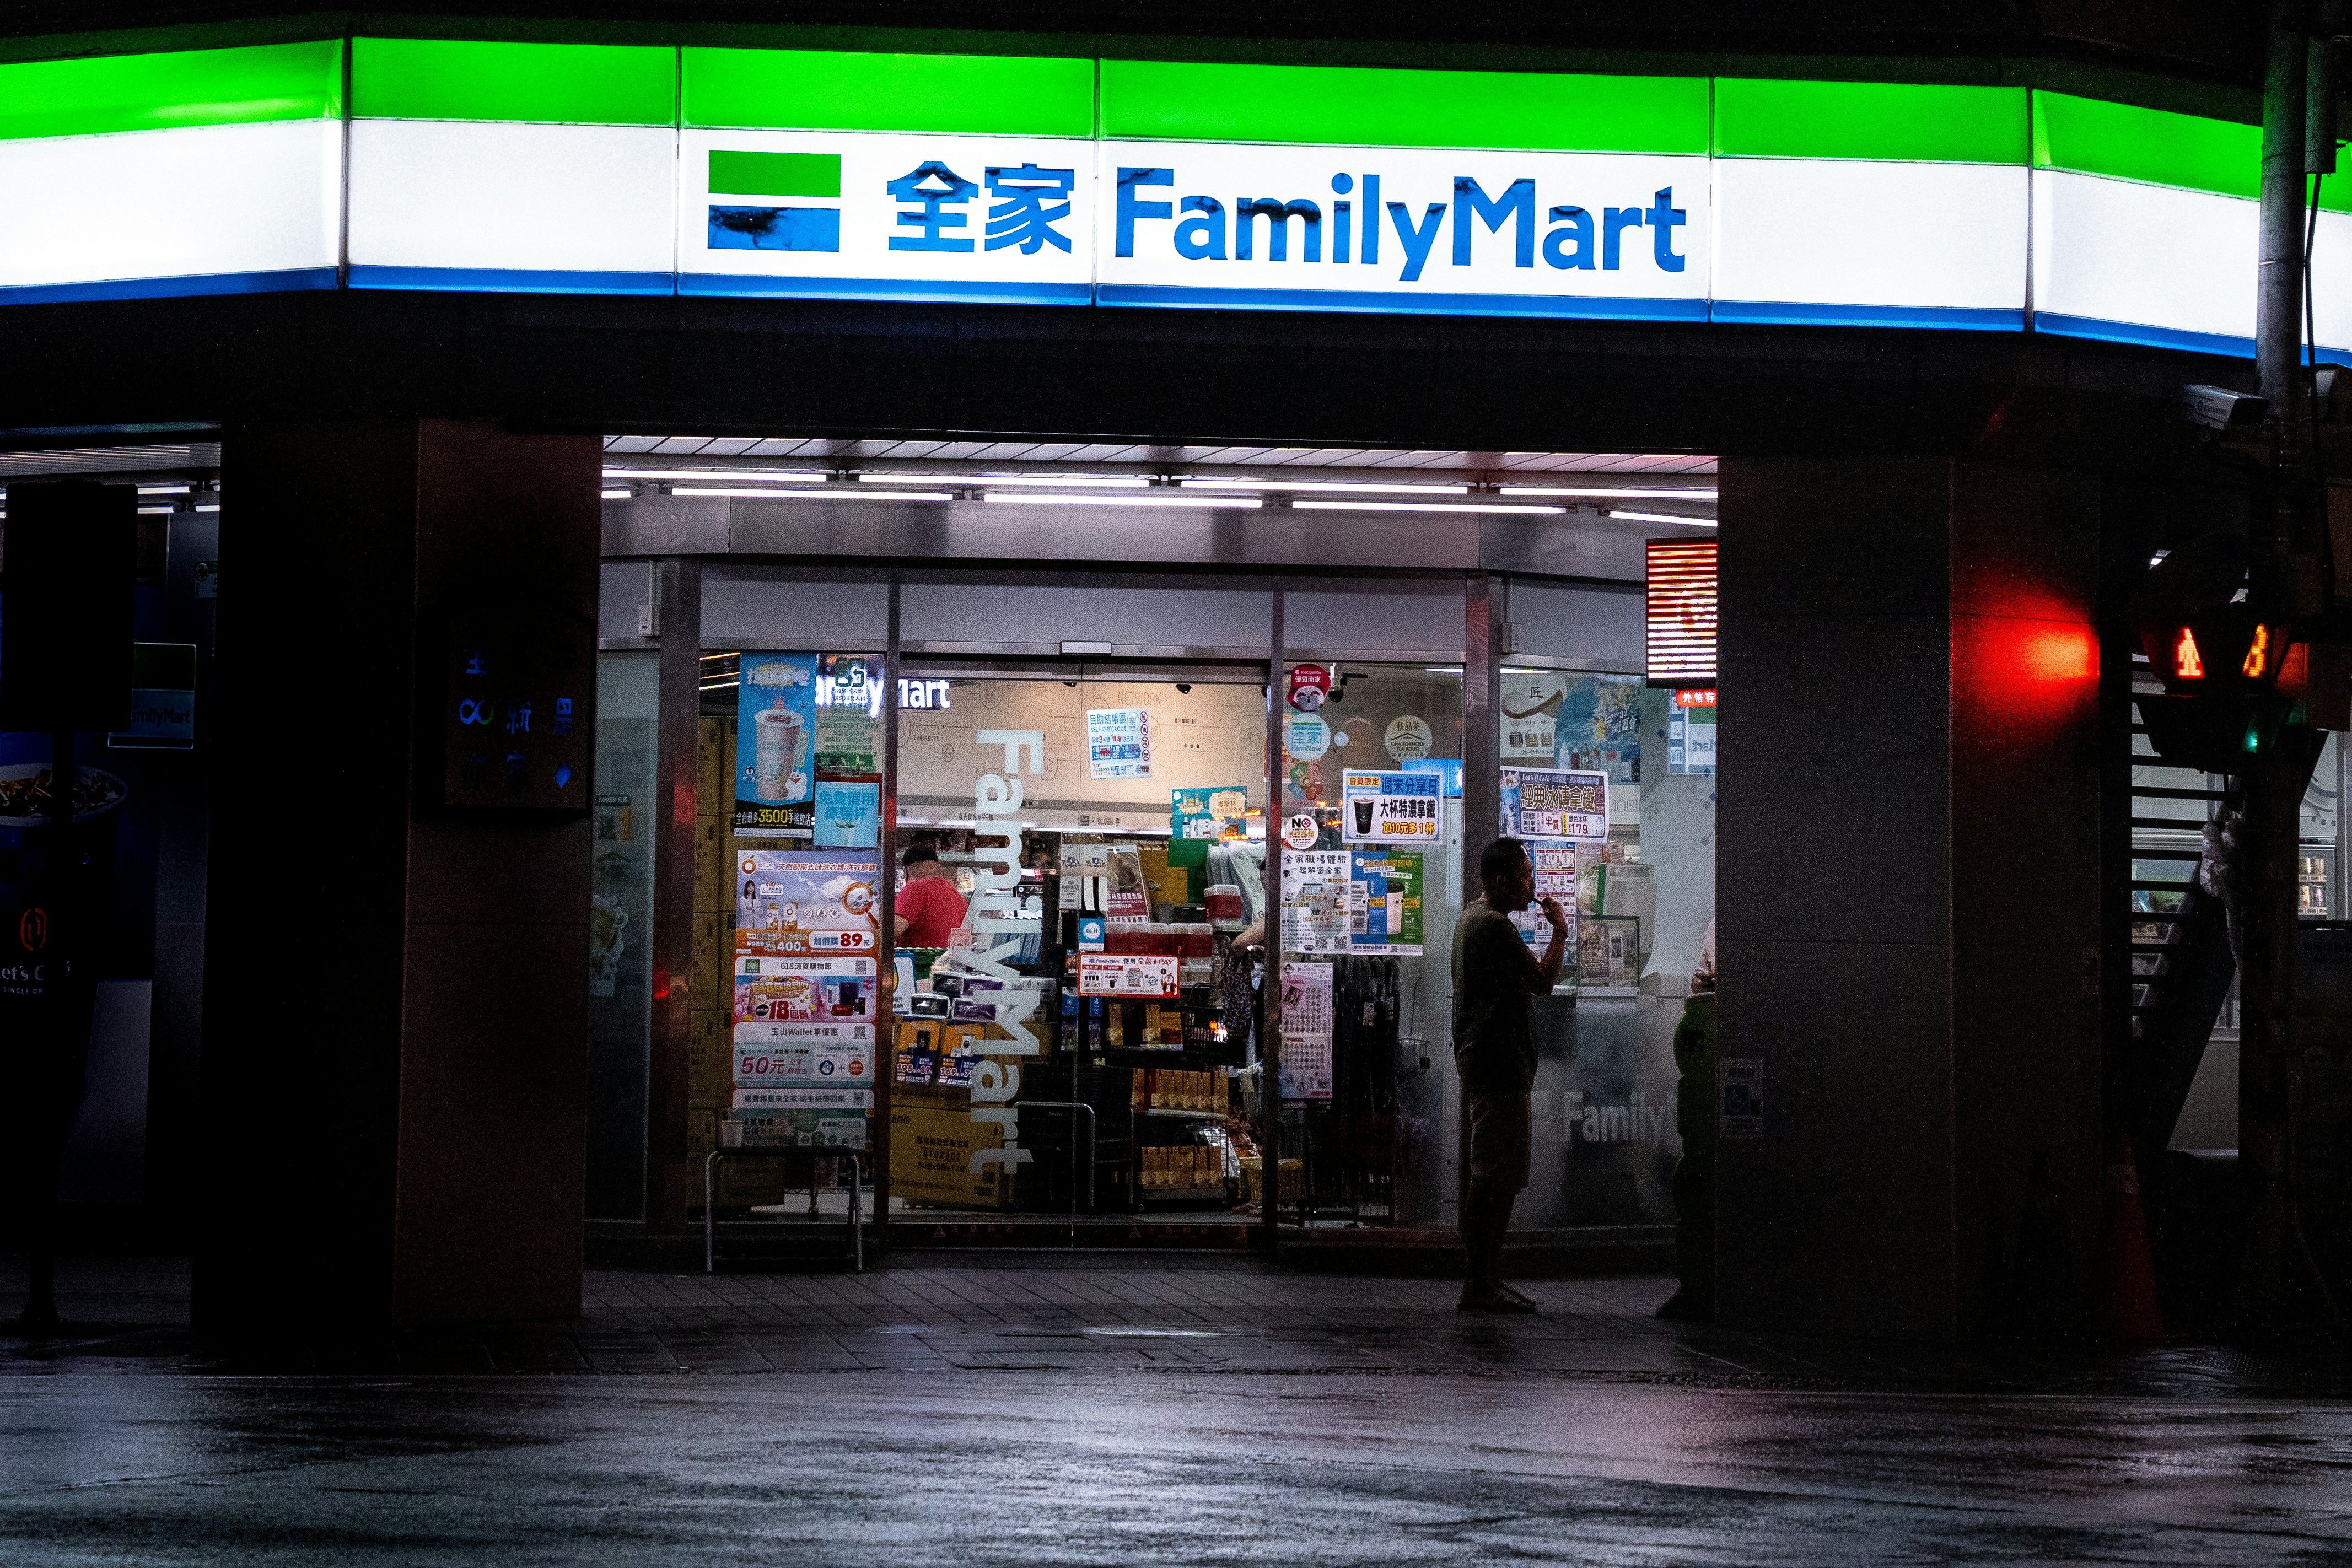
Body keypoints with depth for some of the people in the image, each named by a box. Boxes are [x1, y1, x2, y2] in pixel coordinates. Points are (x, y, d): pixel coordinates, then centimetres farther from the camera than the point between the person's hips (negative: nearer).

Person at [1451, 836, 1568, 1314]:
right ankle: (1483, 1286, -9)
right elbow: (1543, 982, -17)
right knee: (1495, 1182, -10)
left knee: (1493, 1180, 13)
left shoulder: (1473, 916, 19)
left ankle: (1484, 1281, 16)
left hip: (1484, 1063, 11)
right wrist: (1560, 931, -7)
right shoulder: (1494, 926, -15)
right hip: (1499, 1068, -11)